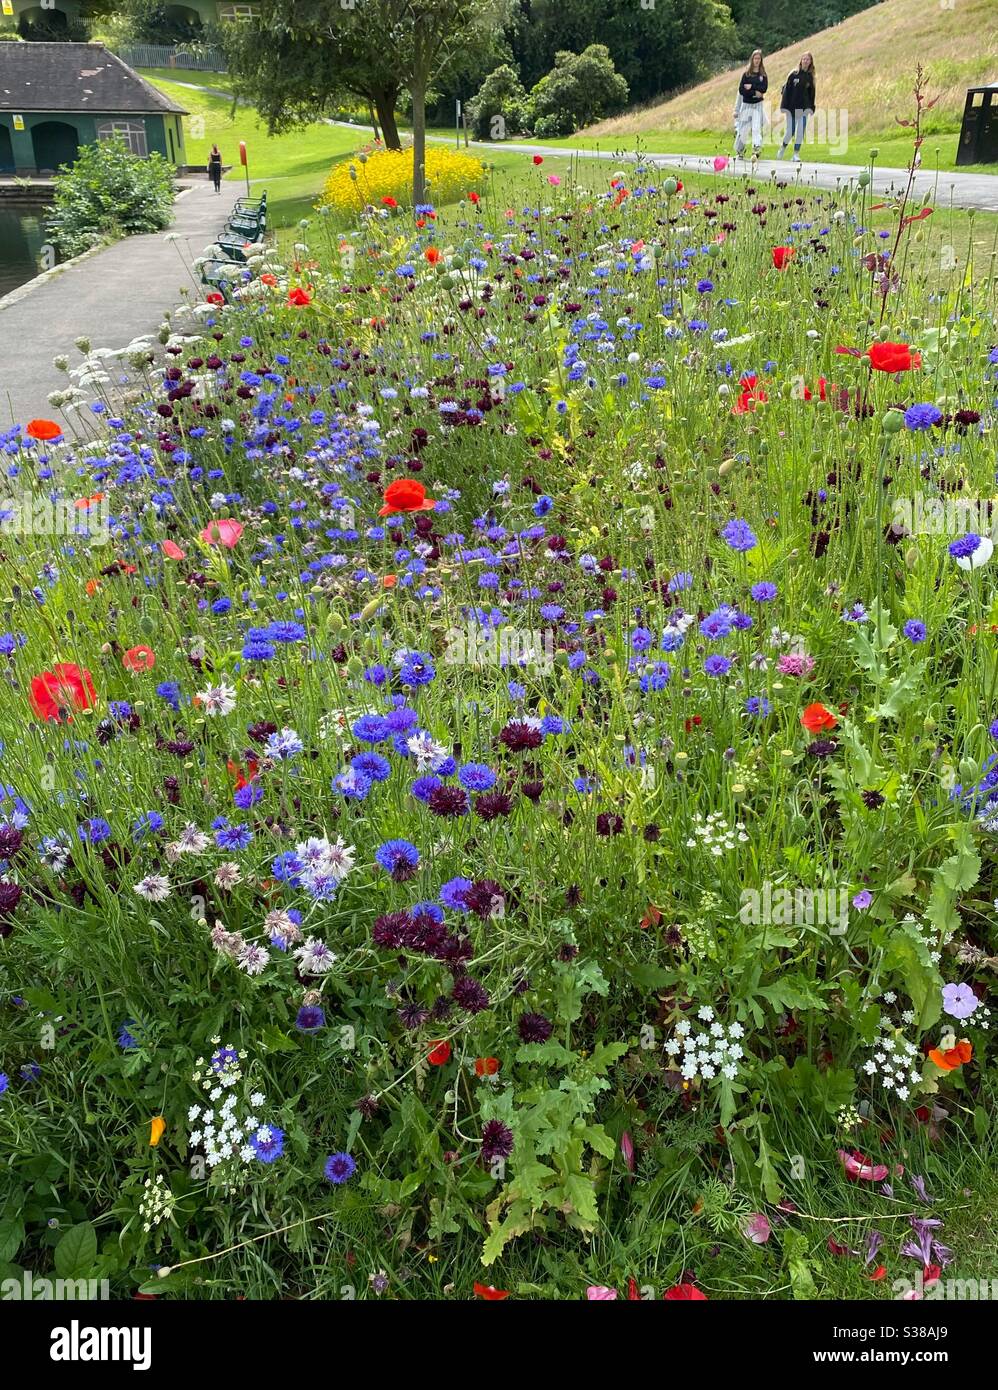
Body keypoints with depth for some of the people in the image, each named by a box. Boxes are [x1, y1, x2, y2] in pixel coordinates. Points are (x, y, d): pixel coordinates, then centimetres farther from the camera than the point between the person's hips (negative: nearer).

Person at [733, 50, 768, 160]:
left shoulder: (763, 75, 6)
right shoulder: (746, 74, 3)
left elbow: (764, 88, -6)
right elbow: (741, 90, -6)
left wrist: (751, 87, -12)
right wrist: (754, 93, -12)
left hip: (758, 105, 0)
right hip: (746, 104, 0)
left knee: (757, 128, -14)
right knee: (743, 129, 4)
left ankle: (756, 151, -21)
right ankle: (739, 151, 22)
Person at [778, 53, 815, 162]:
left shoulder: (810, 76, 7)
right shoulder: (794, 74, -2)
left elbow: (811, 93, 12)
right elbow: (786, 90, -4)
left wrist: (811, 108, 8)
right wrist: (784, 106, -10)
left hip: (804, 108, 2)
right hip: (792, 107, -2)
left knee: (800, 132, -6)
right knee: (790, 131, 0)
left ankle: (796, 154, 1)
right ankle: (783, 148, 28)